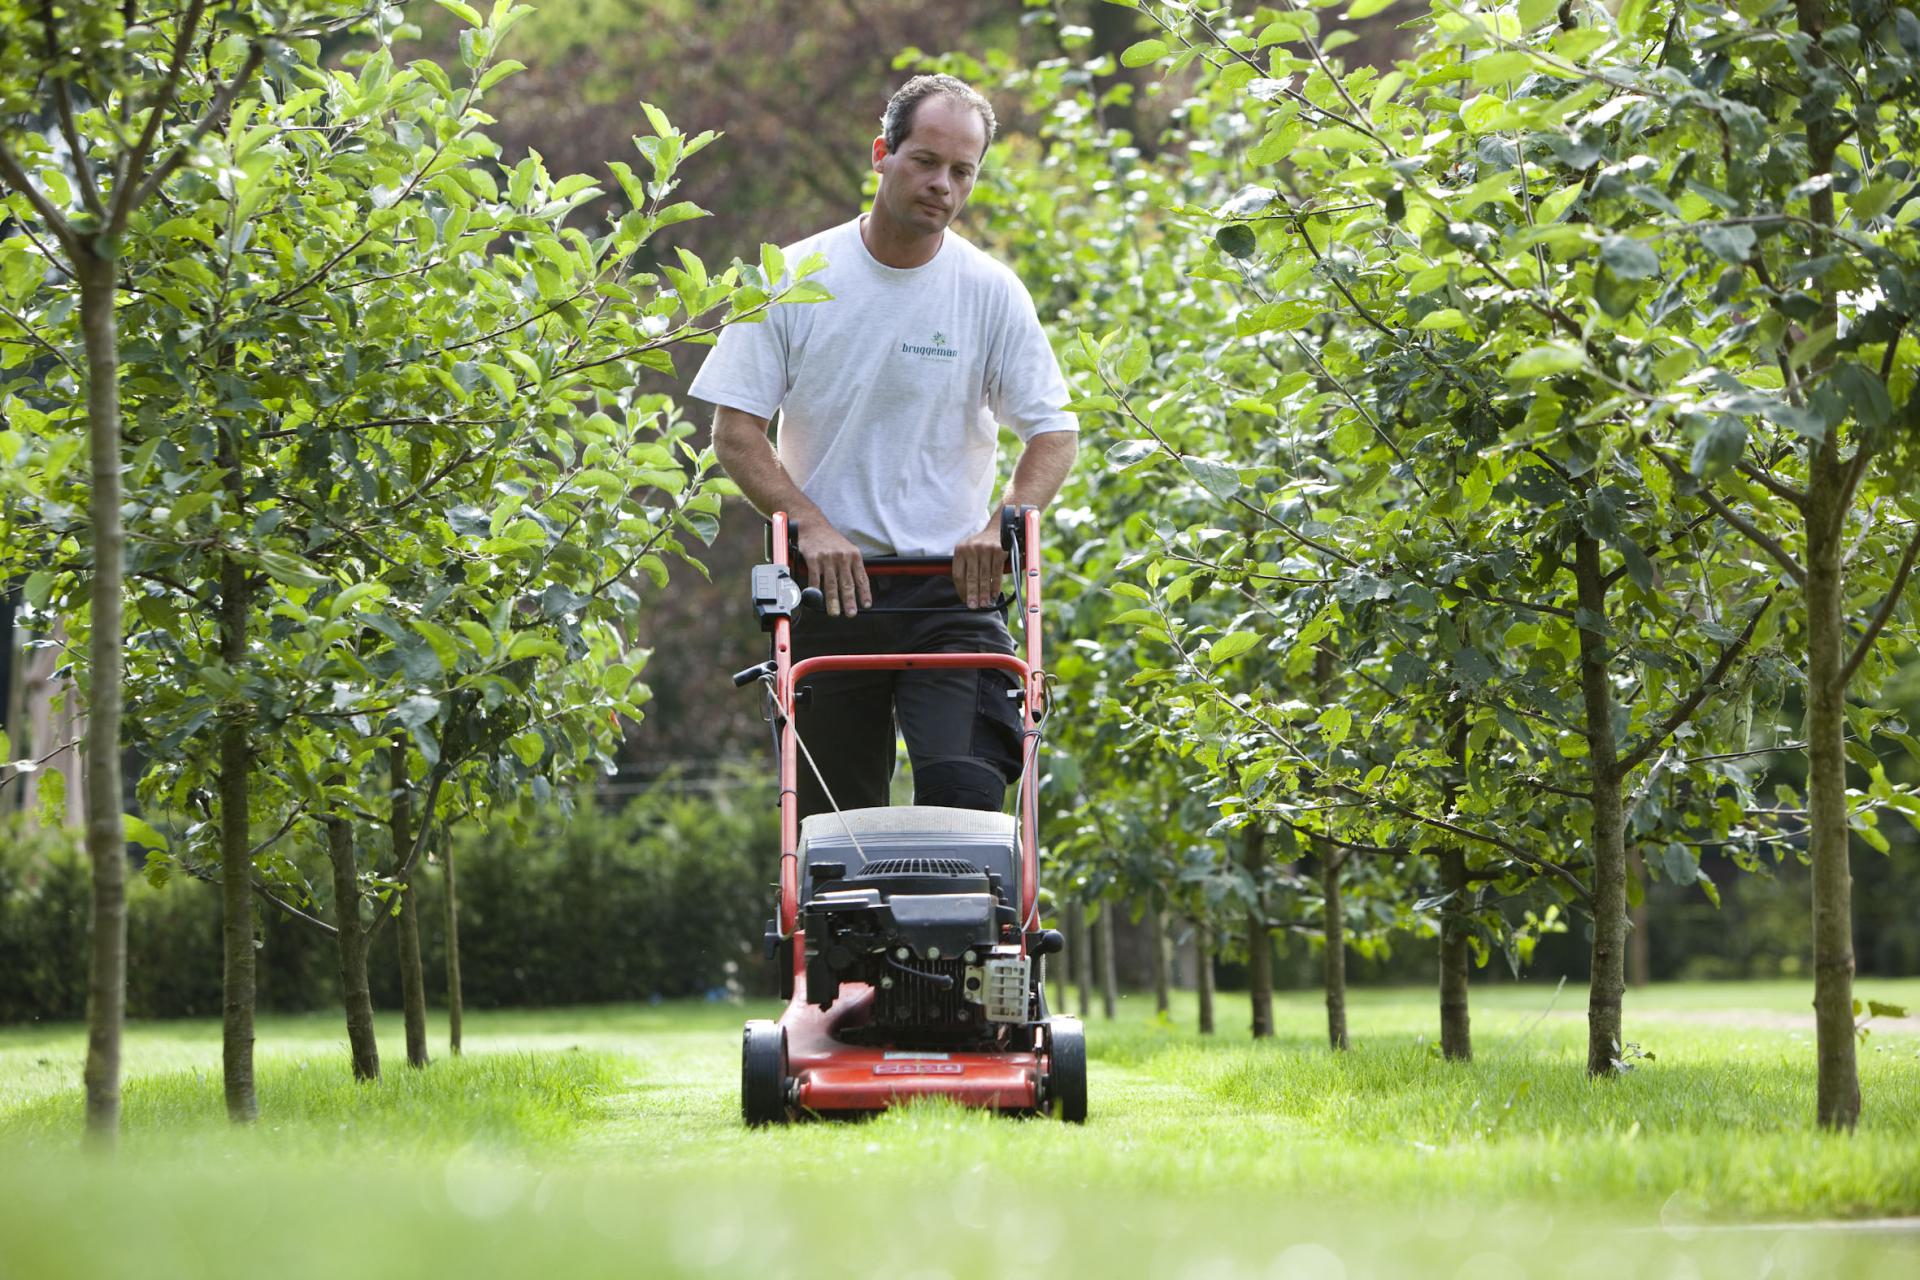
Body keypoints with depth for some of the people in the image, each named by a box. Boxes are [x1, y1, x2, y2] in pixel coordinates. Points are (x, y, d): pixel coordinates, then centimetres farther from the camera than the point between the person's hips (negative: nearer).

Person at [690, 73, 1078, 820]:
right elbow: (736, 430, 0)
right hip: (830, 589, 1)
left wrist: (1005, 523, -15)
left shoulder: (991, 293, 1)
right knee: (834, 815, 5)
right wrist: (809, 526, -14)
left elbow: (1054, 432, 3)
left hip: (951, 590, 0)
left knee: (966, 794, -16)